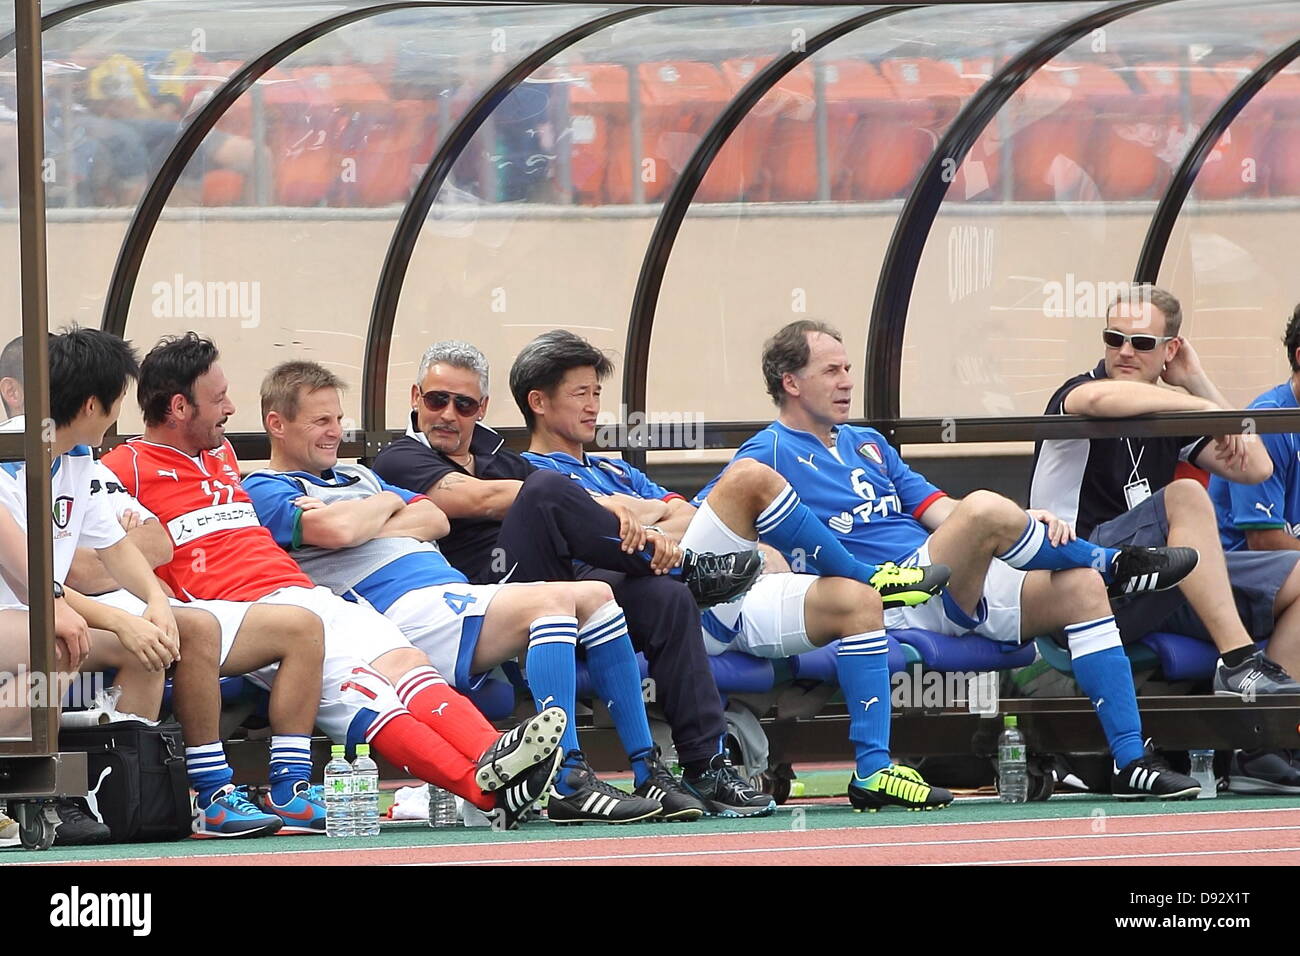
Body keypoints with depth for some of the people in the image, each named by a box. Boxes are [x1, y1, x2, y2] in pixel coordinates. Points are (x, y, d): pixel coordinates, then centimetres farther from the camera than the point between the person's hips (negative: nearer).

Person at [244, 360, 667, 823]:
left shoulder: (355, 475, 32)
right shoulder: (263, 491, 4)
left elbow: (436, 519, 19)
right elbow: (335, 530, -17)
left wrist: (367, 526, 0)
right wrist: (388, 503, 5)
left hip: (454, 592, 9)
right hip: (406, 608, -9)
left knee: (594, 596, -2)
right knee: (552, 601, -28)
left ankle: (649, 770, -4)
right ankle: (568, 787, -38)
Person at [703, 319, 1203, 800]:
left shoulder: (867, 444, 27)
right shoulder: (772, 454, 3)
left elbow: (940, 510, 21)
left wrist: (1025, 523, 2)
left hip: (962, 591, 8)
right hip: (898, 598, -8)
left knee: (1081, 589, -10)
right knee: (985, 508, -31)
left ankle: (1132, 763, -12)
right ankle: (1113, 563, -7)